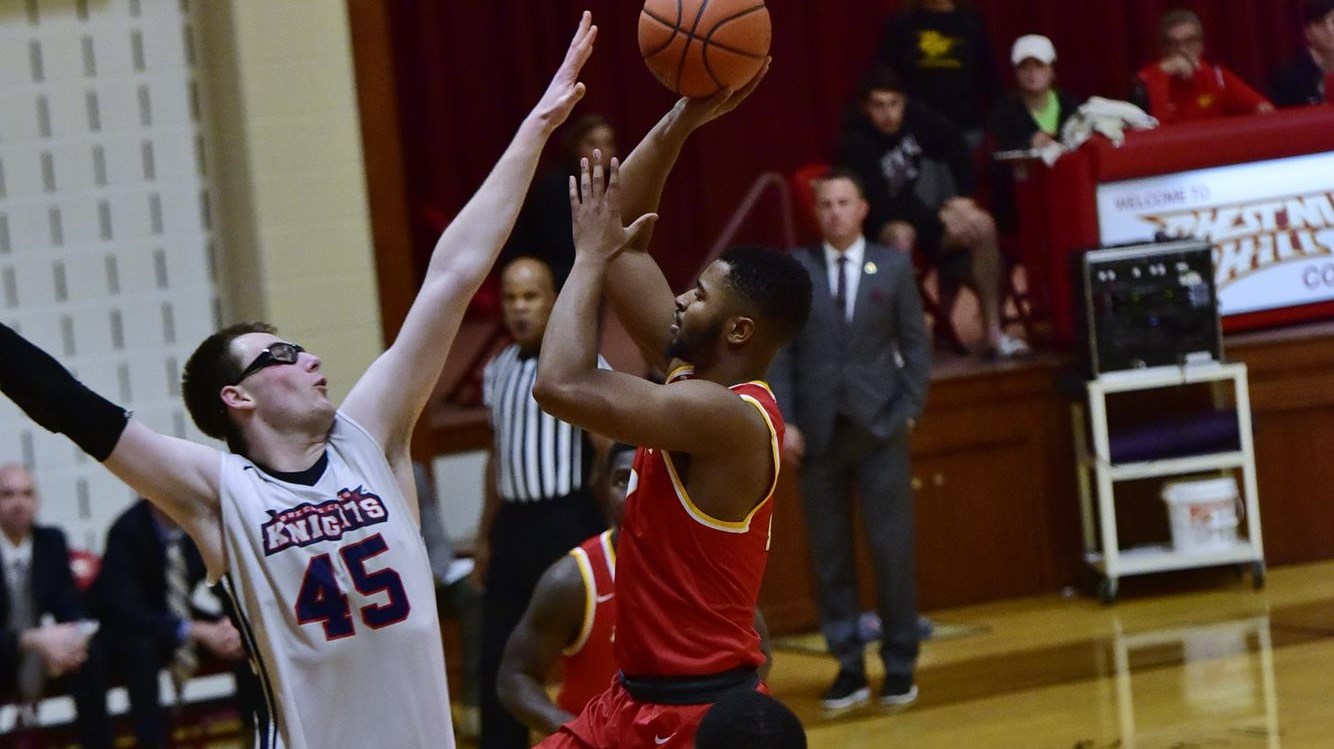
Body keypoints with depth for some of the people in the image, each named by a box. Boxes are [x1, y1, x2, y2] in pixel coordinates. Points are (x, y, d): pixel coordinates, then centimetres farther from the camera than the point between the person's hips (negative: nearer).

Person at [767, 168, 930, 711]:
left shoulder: (893, 267, 6)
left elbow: (916, 344, 7)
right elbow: (779, 349, 3)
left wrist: (909, 409, -4)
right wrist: (784, 420, -5)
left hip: (879, 427, 0)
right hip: (818, 432, 0)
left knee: (893, 550, -1)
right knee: (829, 557, 3)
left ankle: (899, 667, 9)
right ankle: (848, 669, 9)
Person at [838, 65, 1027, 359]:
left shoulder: (915, 115, -6)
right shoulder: (855, 143, -22)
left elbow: (954, 148, 9)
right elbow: (881, 204, -28)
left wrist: (963, 198, -3)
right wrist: (940, 218, -27)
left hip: (918, 215, 6)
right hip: (878, 227, -6)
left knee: (983, 225, -16)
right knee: (900, 234, -39)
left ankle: (993, 333, -13)